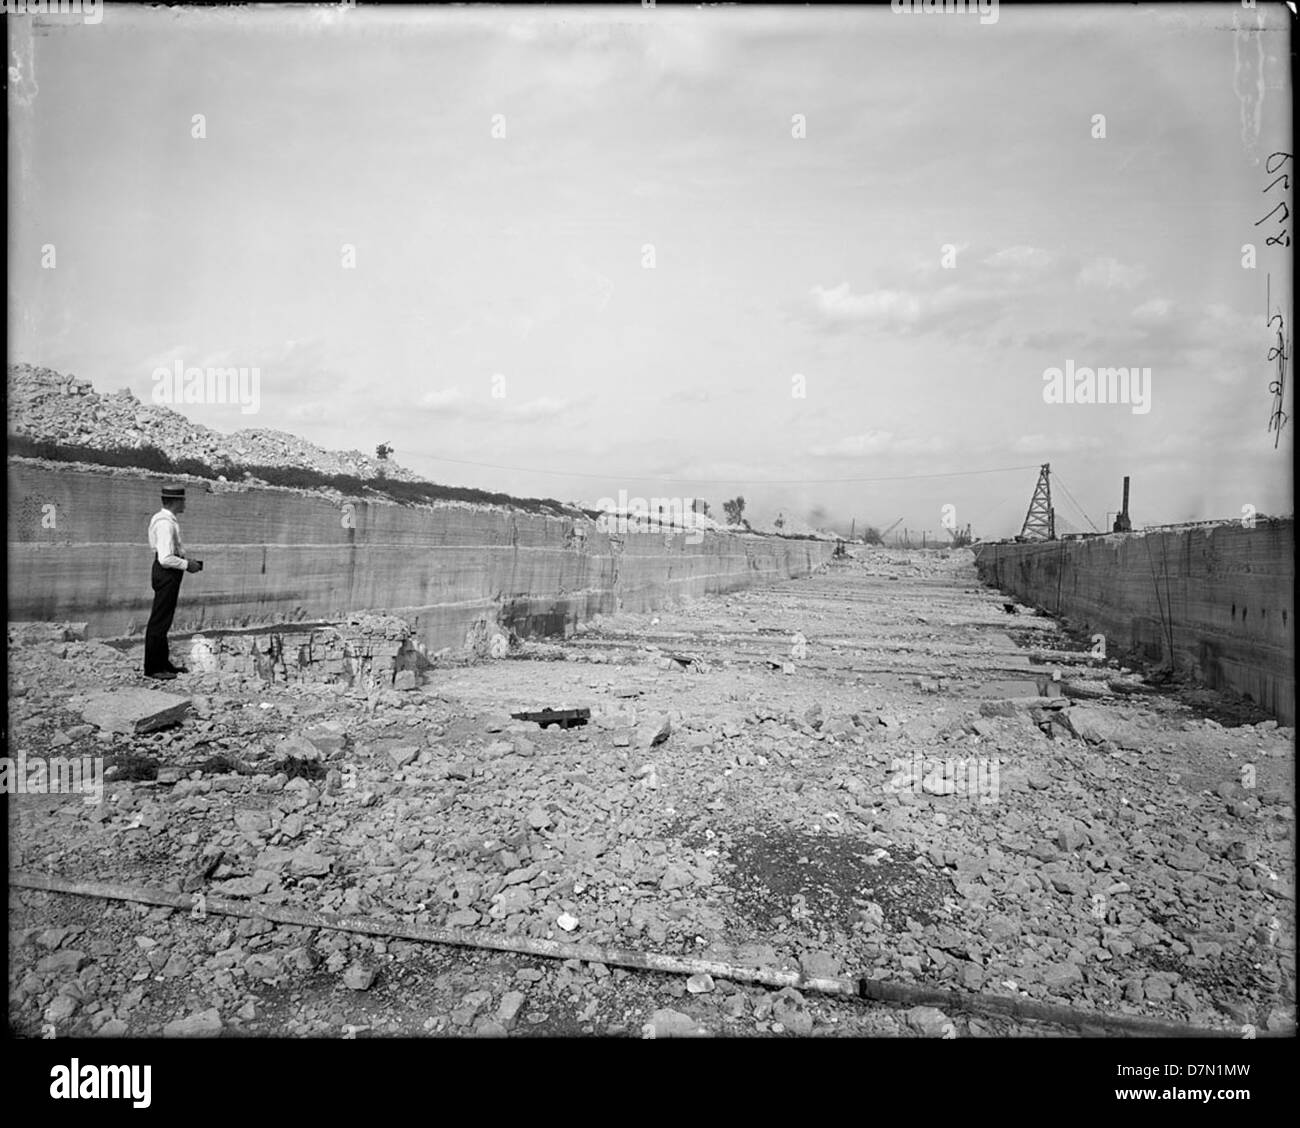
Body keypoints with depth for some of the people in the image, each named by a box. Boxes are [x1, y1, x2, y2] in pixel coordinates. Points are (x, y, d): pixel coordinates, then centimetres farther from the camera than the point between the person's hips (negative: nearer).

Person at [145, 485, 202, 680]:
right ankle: (152, 668, 5)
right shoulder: (165, 523, -21)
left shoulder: (165, 519, 12)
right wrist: (187, 565, -14)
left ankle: (163, 662, 28)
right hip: (166, 573, -11)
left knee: (164, 620, 17)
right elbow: (166, 558, -26)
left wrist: (186, 560, 12)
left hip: (167, 573, 11)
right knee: (159, 621, -3)